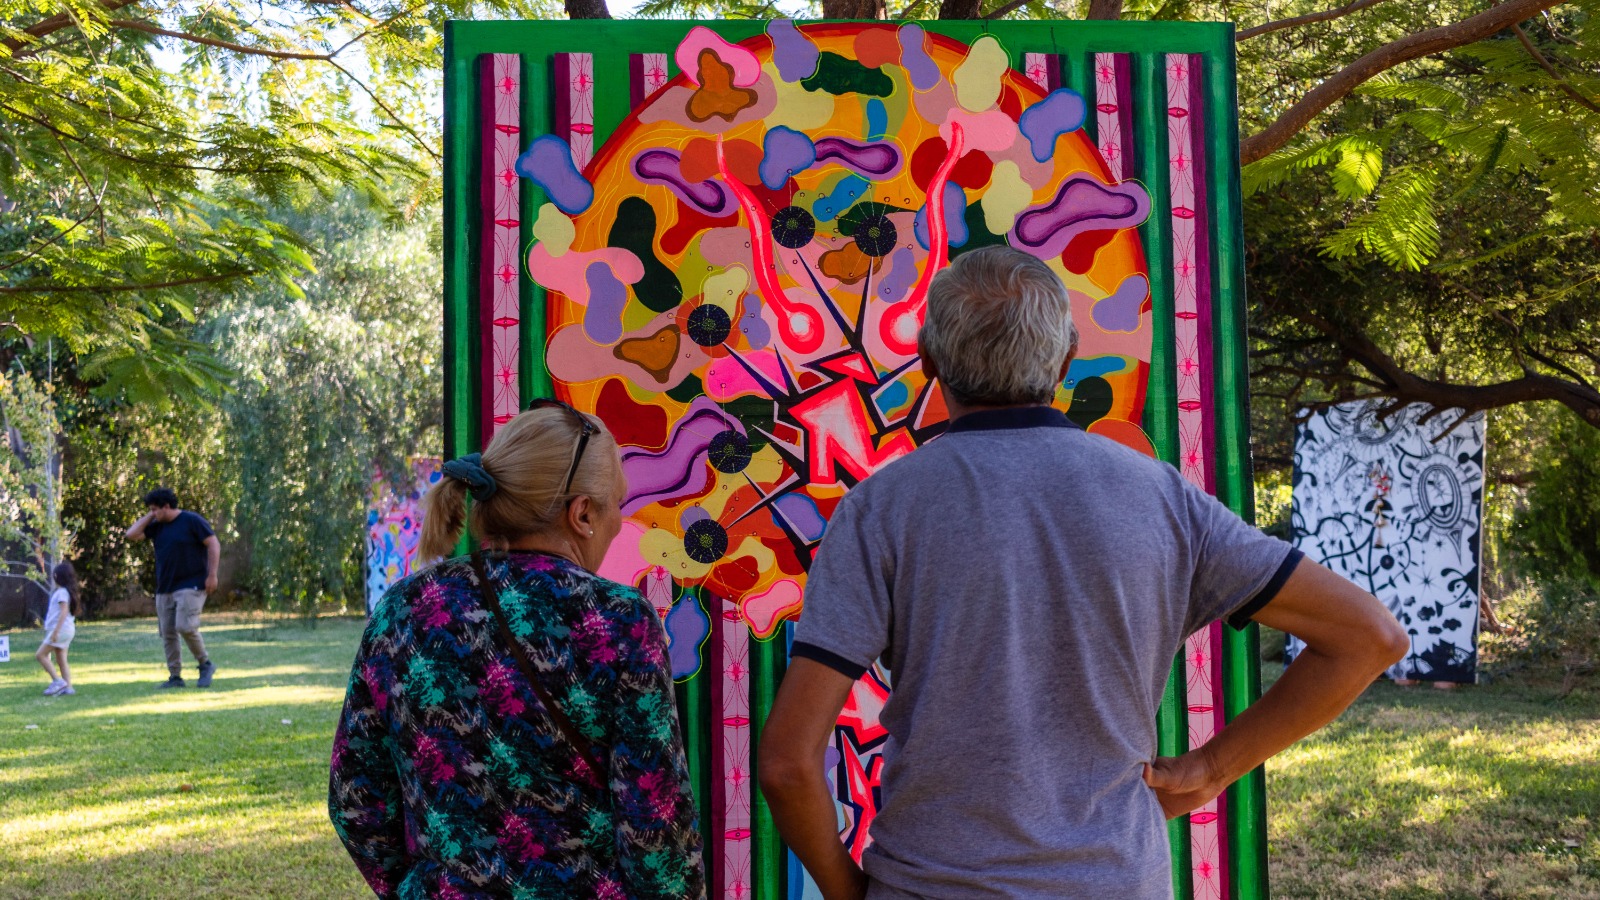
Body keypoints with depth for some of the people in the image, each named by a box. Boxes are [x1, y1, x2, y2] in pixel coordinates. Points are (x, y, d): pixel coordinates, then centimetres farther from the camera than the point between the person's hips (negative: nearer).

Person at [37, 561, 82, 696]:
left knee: (40, 655, -6)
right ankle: (68, 687, 3)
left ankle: (58, 681, -8)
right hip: (63, 630, 9)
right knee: (61, 661, 7)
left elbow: (64, 612, -21)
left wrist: (55, 631, -24)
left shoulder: (62, 592, -14)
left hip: (61, 629, -9)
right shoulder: (62, 591, 15)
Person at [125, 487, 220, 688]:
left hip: (190, 586, -7)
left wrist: (212, 575, -15)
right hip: (164, 589, 7)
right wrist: (149, 517, 3)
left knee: (185, 627, -19)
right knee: (167, 633, 5)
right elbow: (132, 534, 7)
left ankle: (205, 665, 0)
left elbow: (214, 544, -10)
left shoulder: (192, 521, -8)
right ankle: (175, 677, 11)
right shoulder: (157, 526, 11)